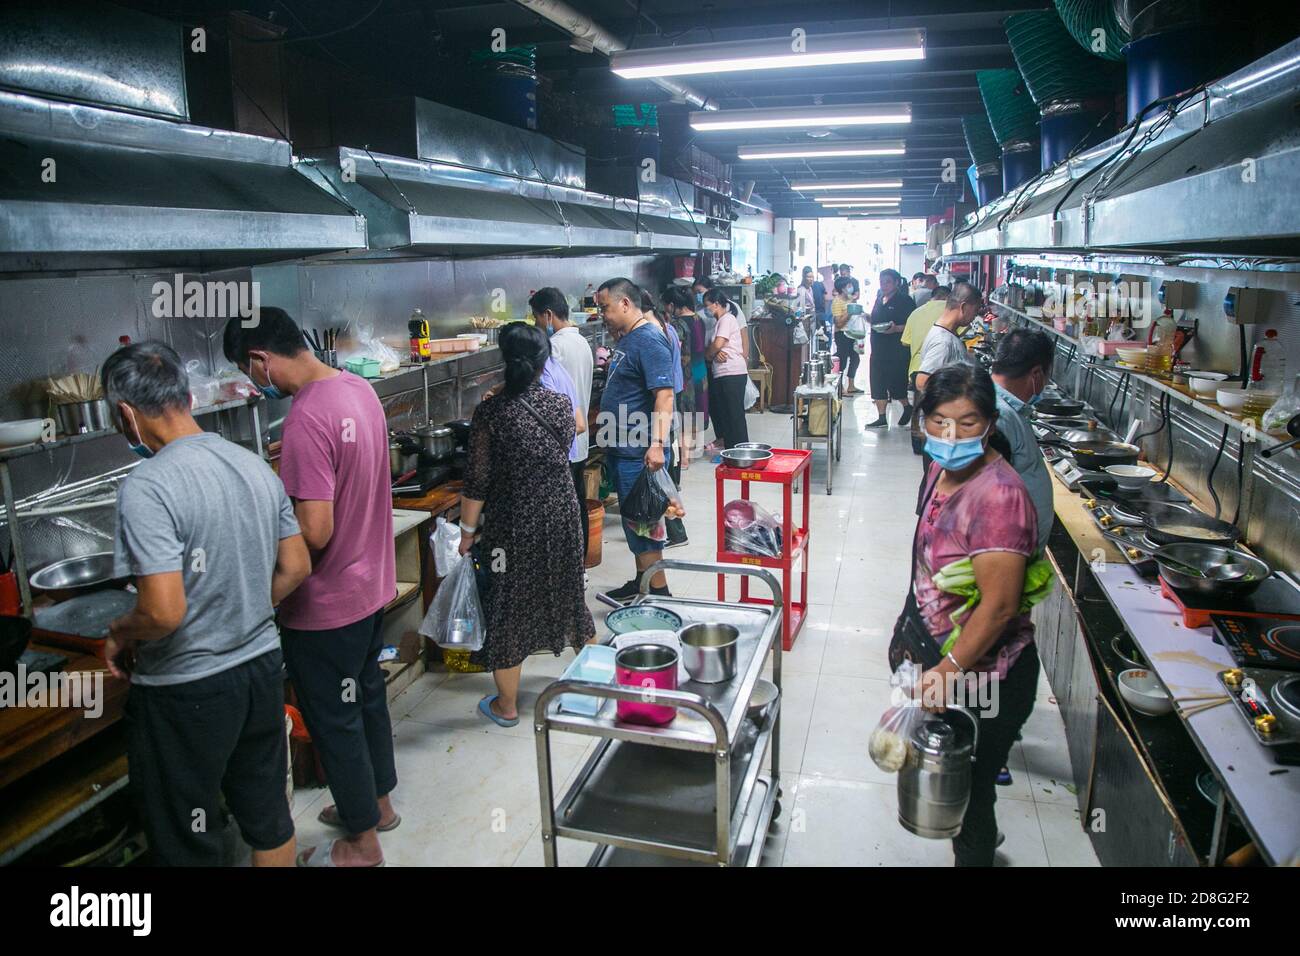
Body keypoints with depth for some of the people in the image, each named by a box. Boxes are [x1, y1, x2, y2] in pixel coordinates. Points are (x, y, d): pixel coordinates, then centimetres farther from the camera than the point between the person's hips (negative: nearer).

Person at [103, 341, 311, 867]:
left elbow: (164, 612, -26)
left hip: (186, 690, -6)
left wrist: (119, 634, -6)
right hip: (262, 667, 6)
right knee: (269, 817, 22)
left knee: (186, 846, 15)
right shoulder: (256, 466, 0)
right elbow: (295, 569, 6)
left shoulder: (147, 487, -22)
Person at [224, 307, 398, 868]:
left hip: (326, 604, -9)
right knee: (368, 697, 24)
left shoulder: (307, 419, -27)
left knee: (333, 721, 10)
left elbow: (314, 533, -28)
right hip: (371, 583, 9)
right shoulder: (359, 389, 1)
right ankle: (378, 802, 44)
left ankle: (362, 842, 28)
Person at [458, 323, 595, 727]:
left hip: (512, 524, -4)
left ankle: (506, 705, 20)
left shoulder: (491, 411, -15)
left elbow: (478, 481, -13)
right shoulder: (561, 404, -4)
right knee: (566, 591, 23)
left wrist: (468, 531, -3)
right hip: (561, 516, 4)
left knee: (508, 606, 8)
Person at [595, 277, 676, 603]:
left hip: (640, 452, -10)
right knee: (633, 519, 18)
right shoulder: (626, 339, 14)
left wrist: (657, 445, -32)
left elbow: (664, 395, -25)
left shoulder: (649, 341, -17)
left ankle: (659, 591, 6)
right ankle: (641, 580, 30)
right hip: (622, 448, 10)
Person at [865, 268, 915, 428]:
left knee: (895, 382, -2)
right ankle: (882, 418, 9)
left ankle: (907, 408, 24)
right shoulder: (879, 299, 14)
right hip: (879, 349, 7)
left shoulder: (904, 300, -8)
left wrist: (896, 329, -27)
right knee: (878, 382, 4)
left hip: (897, 350, -7)